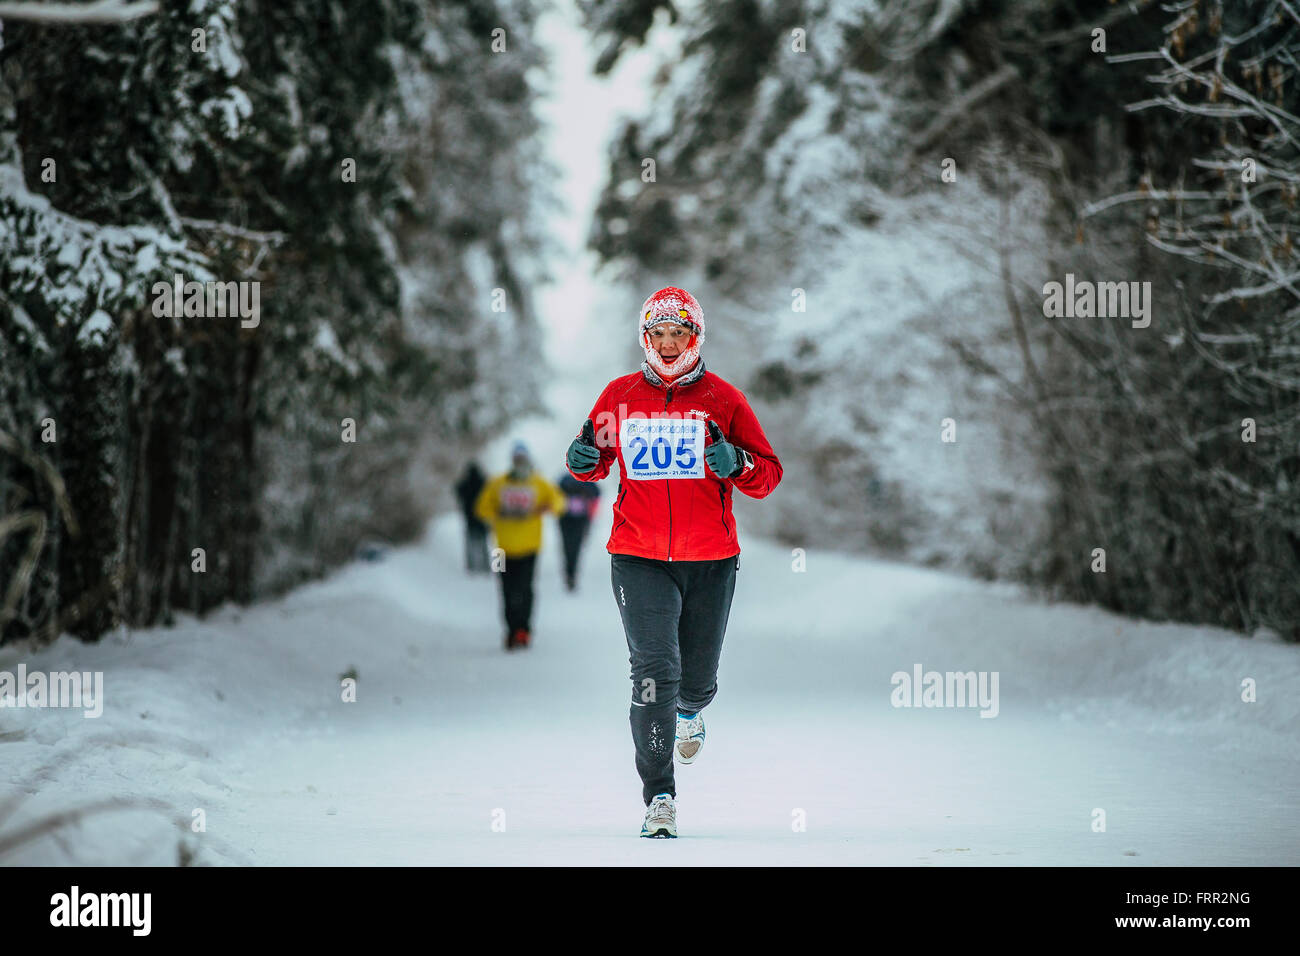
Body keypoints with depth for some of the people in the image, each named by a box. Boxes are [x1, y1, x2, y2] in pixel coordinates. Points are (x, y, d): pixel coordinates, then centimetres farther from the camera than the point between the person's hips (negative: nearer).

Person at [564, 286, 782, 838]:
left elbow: (768, 476, 0)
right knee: (654, 671, -15)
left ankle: (690, 710, 52)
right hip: (638, 558, 0)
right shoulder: (620, 396, 3)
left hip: (711, 562, 1)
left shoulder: (722, 399, -1)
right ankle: (659, 797, -9)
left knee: (696, 677, 13)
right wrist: (583, 459, -5)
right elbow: (596, 460, 18)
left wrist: (735, 463, -22)